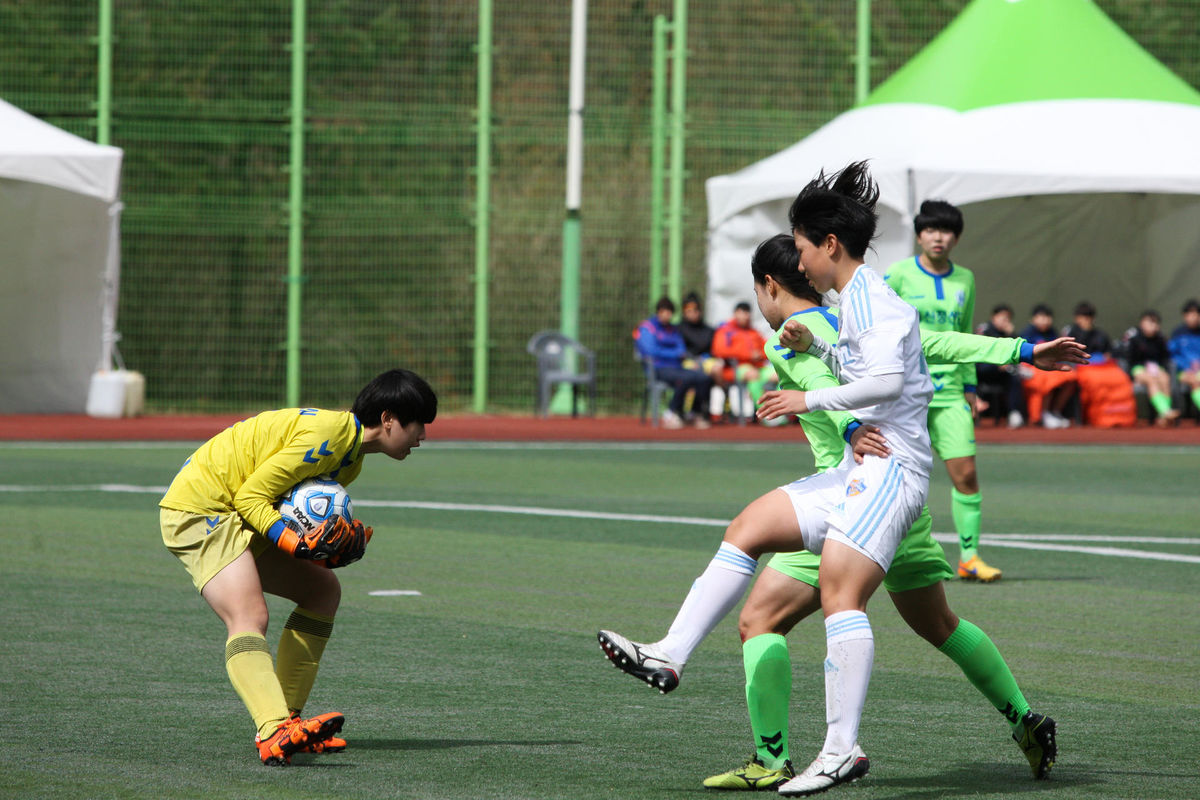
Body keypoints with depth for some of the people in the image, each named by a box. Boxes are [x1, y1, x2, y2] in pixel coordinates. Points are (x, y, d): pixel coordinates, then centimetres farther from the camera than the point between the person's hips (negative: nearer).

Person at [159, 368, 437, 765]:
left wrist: (335, 547, -10)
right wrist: (297, 543, -32)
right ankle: (274, 734, -47)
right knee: (249, 615, -28)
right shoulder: (326, 434, -21)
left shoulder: (351, 457, 12)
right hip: (198, 507, -11)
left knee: (323, 590, 10)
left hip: (237, 516, 11)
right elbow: (251, 497, -21)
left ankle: (284, 724, 6)